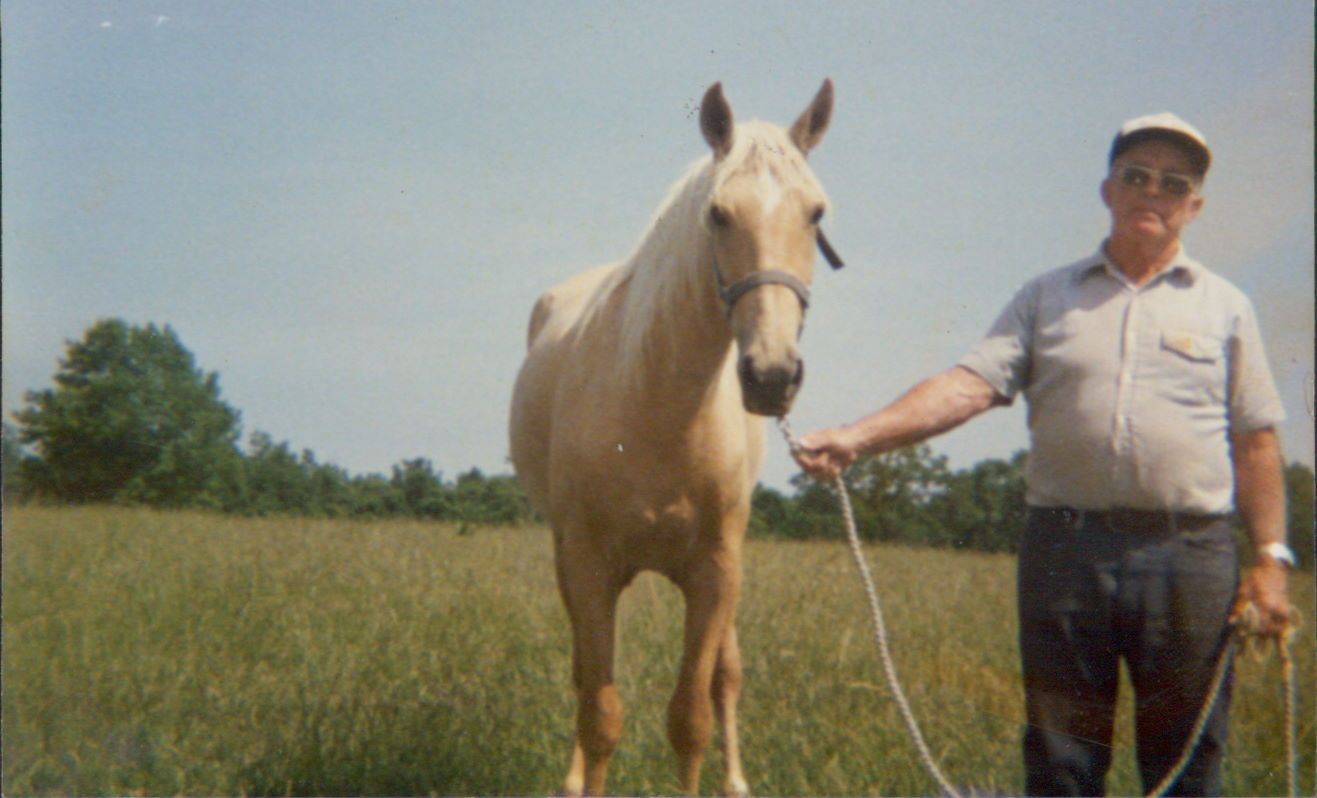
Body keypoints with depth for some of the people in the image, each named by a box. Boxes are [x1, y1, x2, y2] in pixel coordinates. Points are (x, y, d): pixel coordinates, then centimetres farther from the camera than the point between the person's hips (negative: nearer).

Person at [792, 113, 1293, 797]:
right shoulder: (1047, 297, 9)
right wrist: (858, 437, -18)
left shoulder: (1224, 306, 10)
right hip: (1066, 548, 0)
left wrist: (1271, 559, -2)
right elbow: (970, 385, -3)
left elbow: (1256, 441, 7)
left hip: (1190, 555, 0)